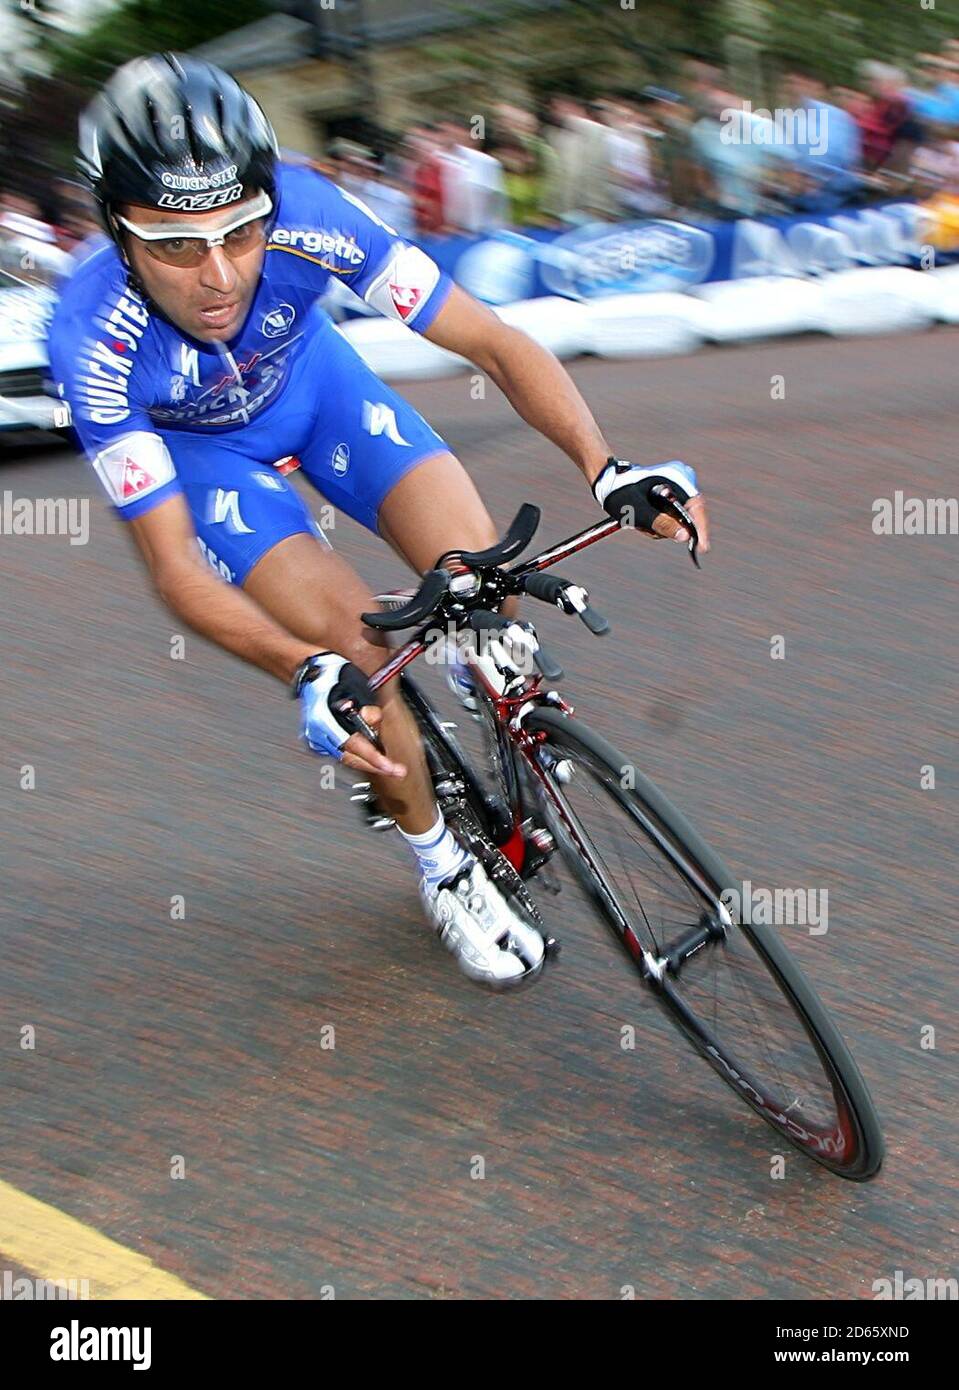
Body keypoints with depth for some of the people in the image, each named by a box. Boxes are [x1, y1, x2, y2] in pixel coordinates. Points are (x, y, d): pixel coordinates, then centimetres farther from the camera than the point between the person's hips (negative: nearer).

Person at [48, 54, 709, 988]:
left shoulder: (307, 216, -36)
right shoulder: (93, 342, -38)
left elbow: (492, 343, -29)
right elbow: (173, 565, -33)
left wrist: (604, 466, -44)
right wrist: (306, 673, -49)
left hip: (312, 381, 2)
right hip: (200, 445, -1)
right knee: (355, 647, -20)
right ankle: (441, 868, 6)